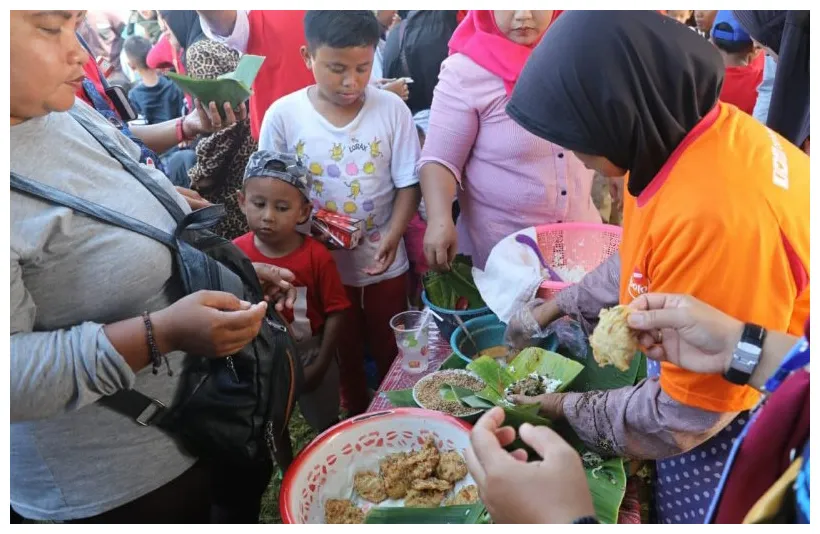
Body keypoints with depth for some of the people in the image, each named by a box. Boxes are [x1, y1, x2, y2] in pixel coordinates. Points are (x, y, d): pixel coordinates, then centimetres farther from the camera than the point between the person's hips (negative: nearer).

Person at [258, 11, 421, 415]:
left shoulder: (392, 109, -10)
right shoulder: (282, 115, -11)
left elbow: (408, 184, -5)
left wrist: (393, 237, -20)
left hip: (384, 262, 0)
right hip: (324, 264, 0)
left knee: (391, 351, 19)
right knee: (344, 355, 20)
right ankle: (357, 421, 44)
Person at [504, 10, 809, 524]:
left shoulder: (714, 214, -38)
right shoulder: (675, 130, -9)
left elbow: (686, 417, -26)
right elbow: (644, 260, 11)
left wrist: (565, 409, -12)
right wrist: (557, 306, 11)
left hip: (734, 420, -7)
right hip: (717, 380, 7)